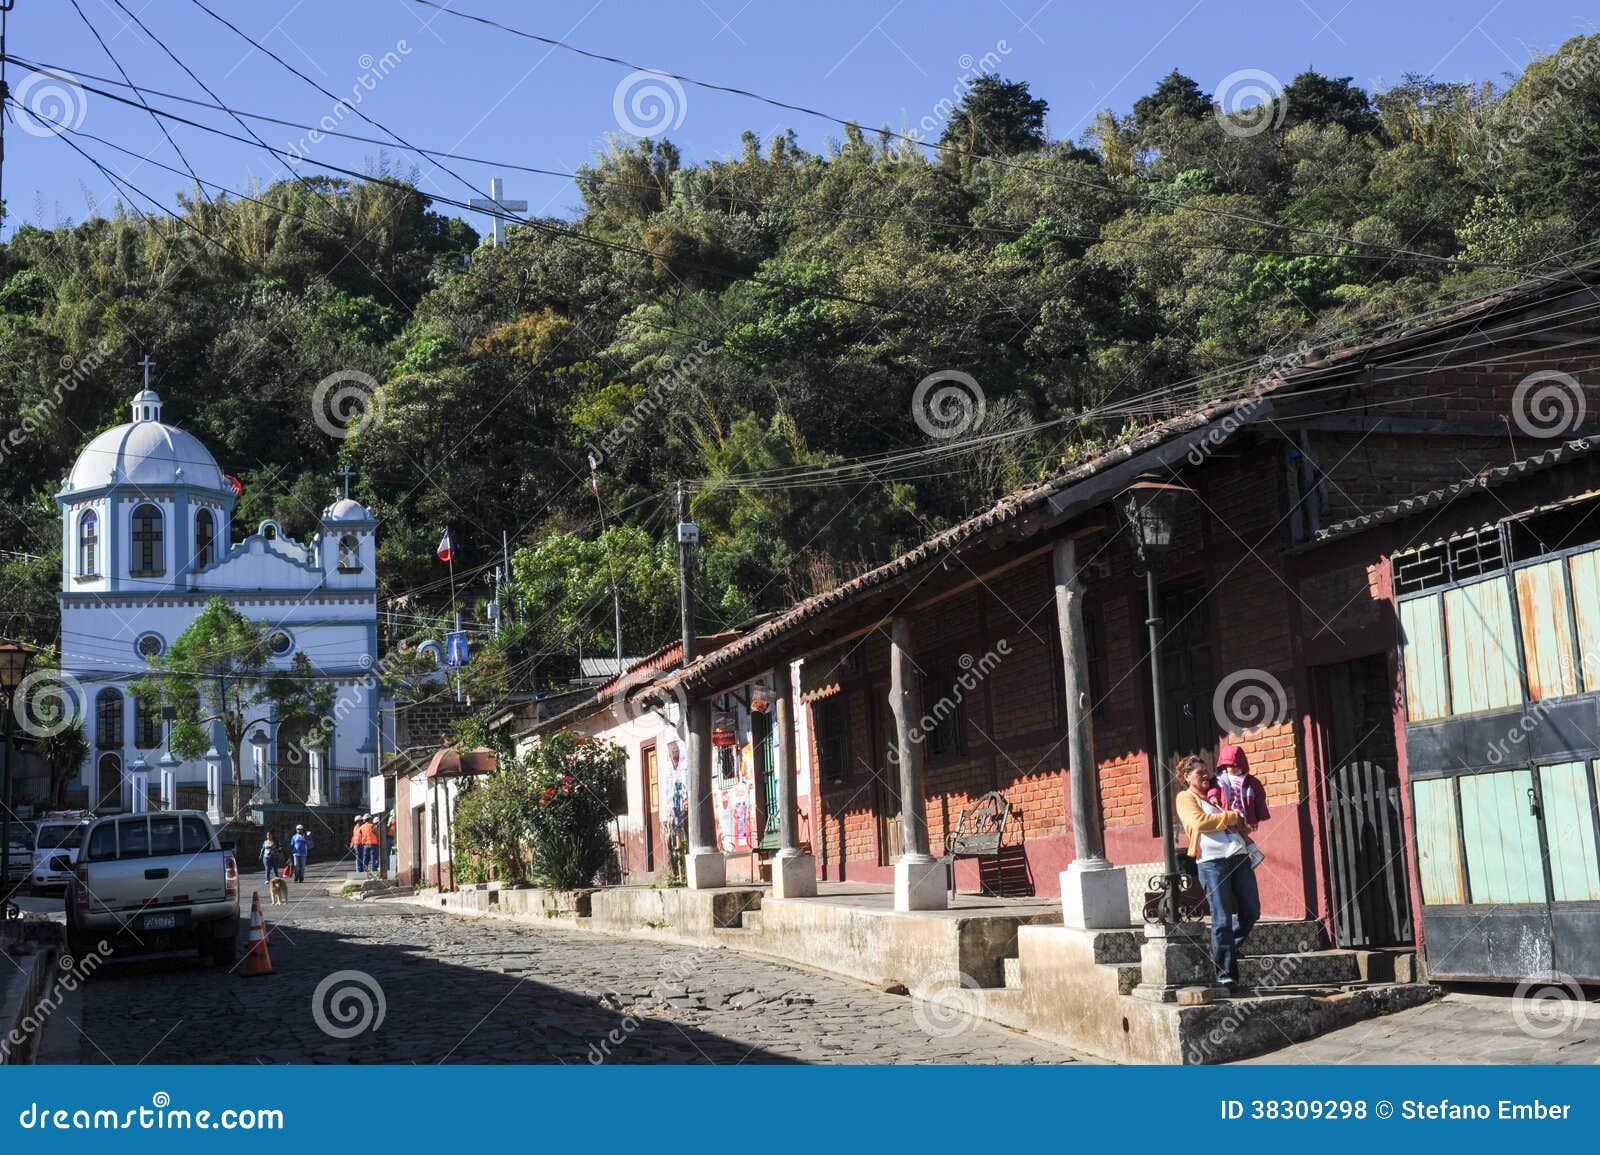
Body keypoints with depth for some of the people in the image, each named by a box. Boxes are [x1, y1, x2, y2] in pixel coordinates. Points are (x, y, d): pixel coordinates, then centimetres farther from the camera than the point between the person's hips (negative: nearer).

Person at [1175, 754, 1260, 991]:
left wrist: (1242, 823, 11)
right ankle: (1226, 974, -4)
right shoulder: (1186, 797, 9)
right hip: (1212, 860, -6)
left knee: (1251, 911, 2)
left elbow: (1240, 822, 33)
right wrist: (1231, 817, -3)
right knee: (1222, 919, -7)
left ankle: (1223, 951, 25)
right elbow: (1200, 822, -9)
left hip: (1239, 856, 6)